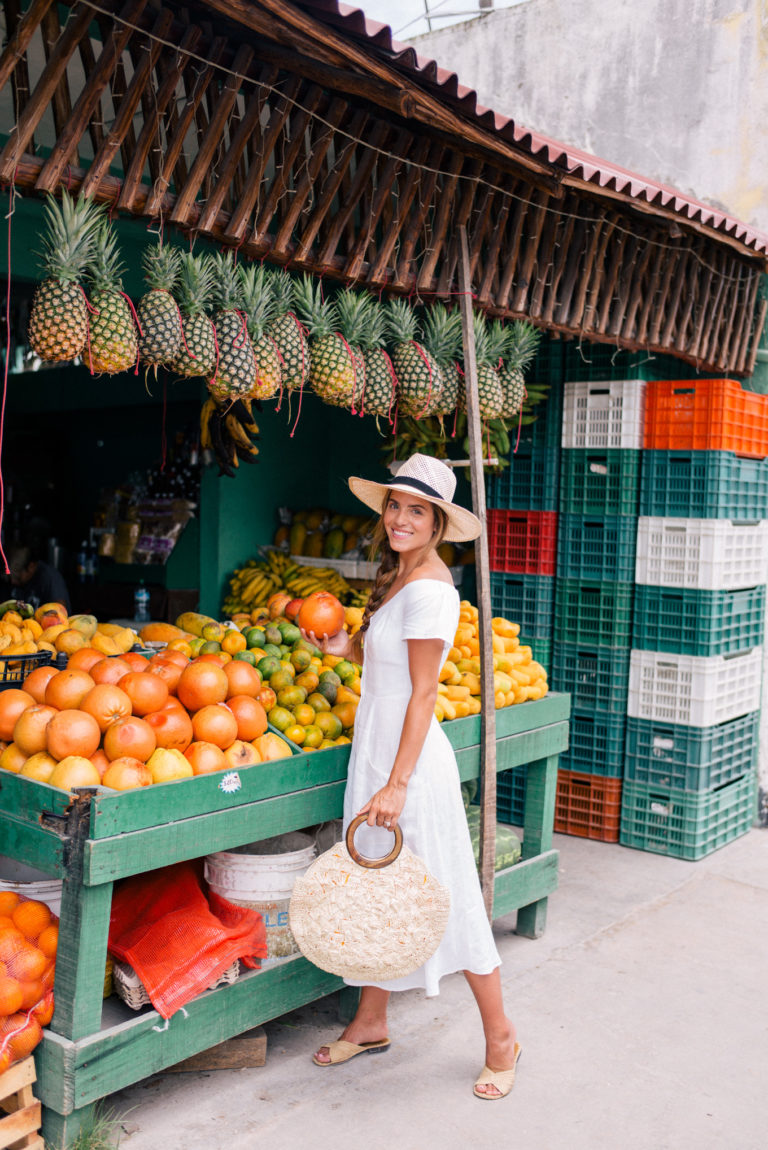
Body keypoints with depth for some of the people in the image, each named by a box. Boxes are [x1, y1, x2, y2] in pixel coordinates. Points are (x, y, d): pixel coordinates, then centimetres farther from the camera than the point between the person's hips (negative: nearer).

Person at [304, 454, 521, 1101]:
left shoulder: (429, 590, -18)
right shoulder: (399, 577, 10)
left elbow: (423, 694, -20)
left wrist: (397, 784, -21)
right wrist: (347, 647, 5)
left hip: (410, 759, -9)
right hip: (375, 752, 9)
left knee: (446, 898, 2)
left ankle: (500, 1039, 19)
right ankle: (371, 1023, 33)